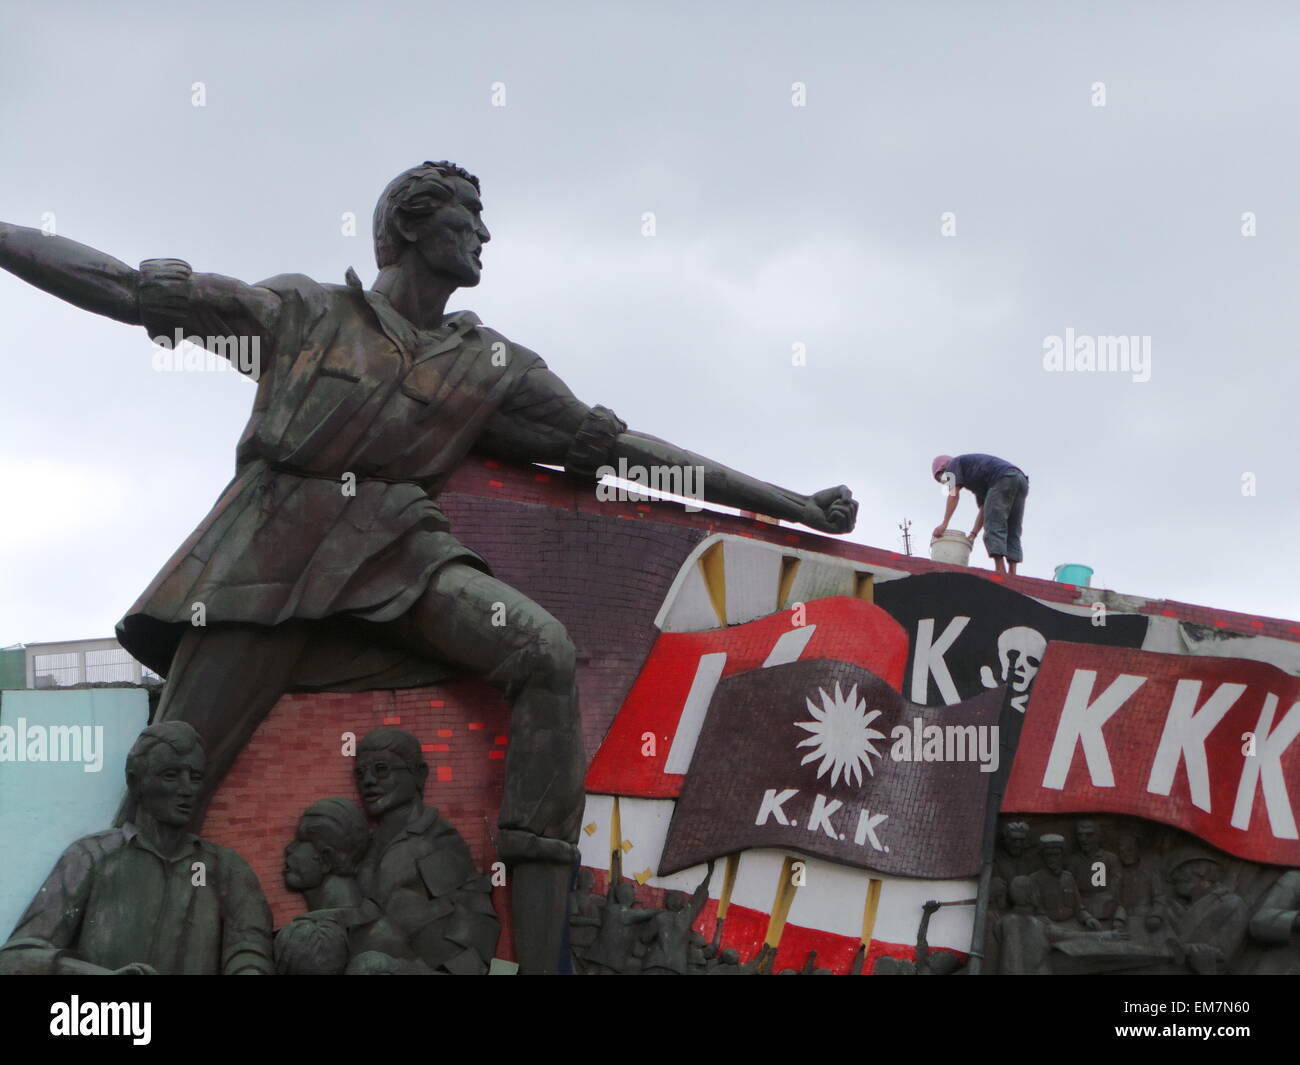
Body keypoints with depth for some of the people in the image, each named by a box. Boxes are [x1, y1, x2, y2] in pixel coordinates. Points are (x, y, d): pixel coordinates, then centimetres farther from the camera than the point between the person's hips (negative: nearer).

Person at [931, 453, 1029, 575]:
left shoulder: (955, 464, 17)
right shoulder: (976, 478, 38)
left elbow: (953, 495, 3)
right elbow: (983, 510, 29)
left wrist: (944, 524, 1)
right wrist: (973, 533, 21)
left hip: (1004, 480, -8)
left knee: (994, 529, -9)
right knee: (1012, 535, 5)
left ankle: (1001, 573, -19)